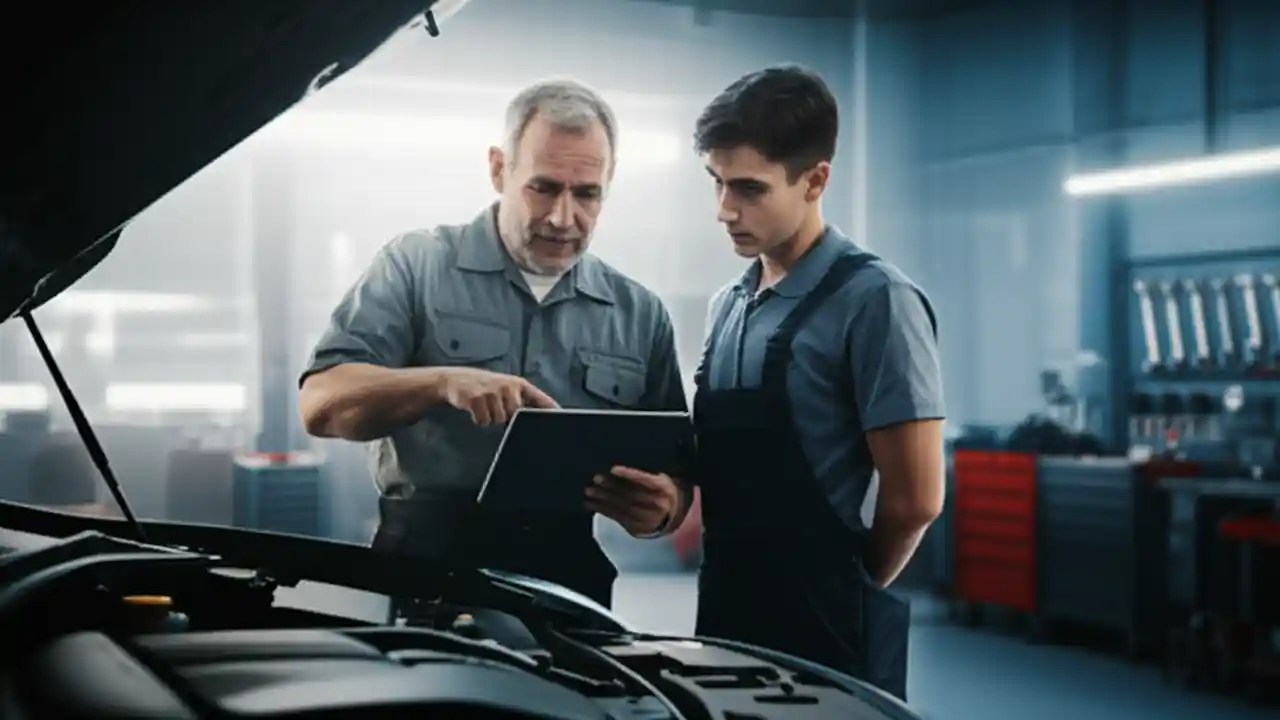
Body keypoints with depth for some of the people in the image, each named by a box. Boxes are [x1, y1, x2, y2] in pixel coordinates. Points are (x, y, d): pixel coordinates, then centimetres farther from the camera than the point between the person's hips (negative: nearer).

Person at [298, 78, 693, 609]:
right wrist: (443, 382, -22)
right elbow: (322, 404, -6)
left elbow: (675, 479, 15)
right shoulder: (416, 267, 4)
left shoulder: (640, 315, 13)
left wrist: (661, 508, -8)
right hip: (425, 575, -4)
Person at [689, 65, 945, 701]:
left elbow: (913, 500, -12)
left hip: (822, 634, -7)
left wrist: (847, 591, 1)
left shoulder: (872, 301, -12)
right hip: (726, 620, 7)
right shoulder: (727, 305, 11)